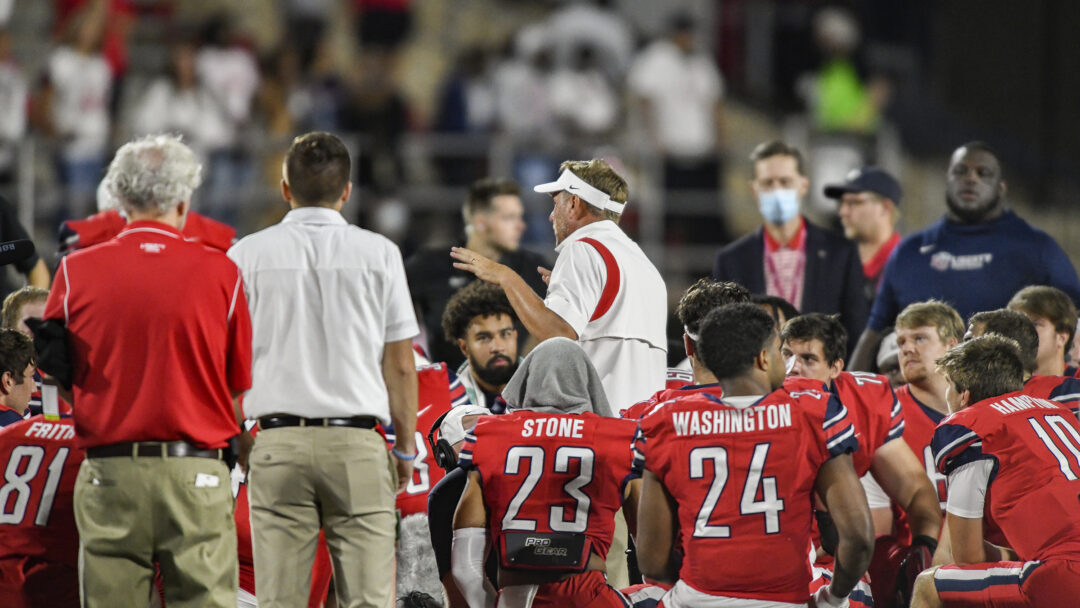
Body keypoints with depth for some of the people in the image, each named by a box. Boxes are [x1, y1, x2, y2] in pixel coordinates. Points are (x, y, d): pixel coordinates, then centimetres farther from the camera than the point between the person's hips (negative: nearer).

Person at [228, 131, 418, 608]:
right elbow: (400, 366, 4)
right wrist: (406, 448, 14)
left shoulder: (248, 255, 3)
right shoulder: (378, 254, 2)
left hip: (278, 443, 1)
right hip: (357, 443, -1)